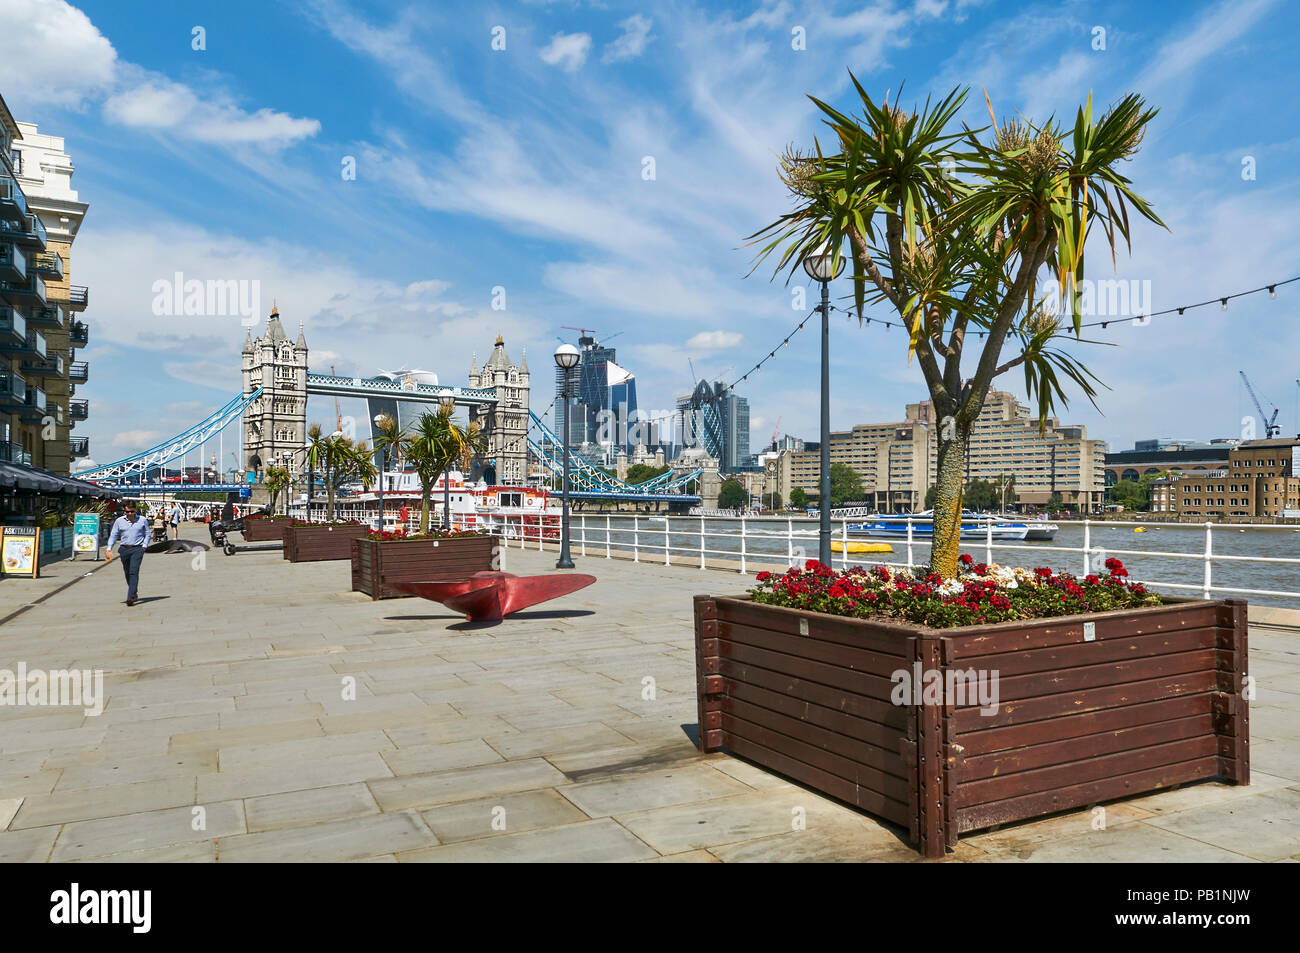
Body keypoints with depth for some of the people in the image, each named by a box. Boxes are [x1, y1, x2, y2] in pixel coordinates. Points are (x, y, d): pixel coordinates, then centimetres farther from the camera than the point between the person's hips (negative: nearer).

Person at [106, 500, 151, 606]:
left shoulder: (142, 520, 3)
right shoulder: (119, 521, 6)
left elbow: (147, 534, 11)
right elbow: (113, 535, 7)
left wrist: (144, 546, -2)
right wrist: (108, 549, -4)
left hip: (137, 549, -3)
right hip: (124, 549, 3)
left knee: (134, 572, -15)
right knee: (127, 573, 12)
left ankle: (131, 597, -19)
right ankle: (134, 592, 31)